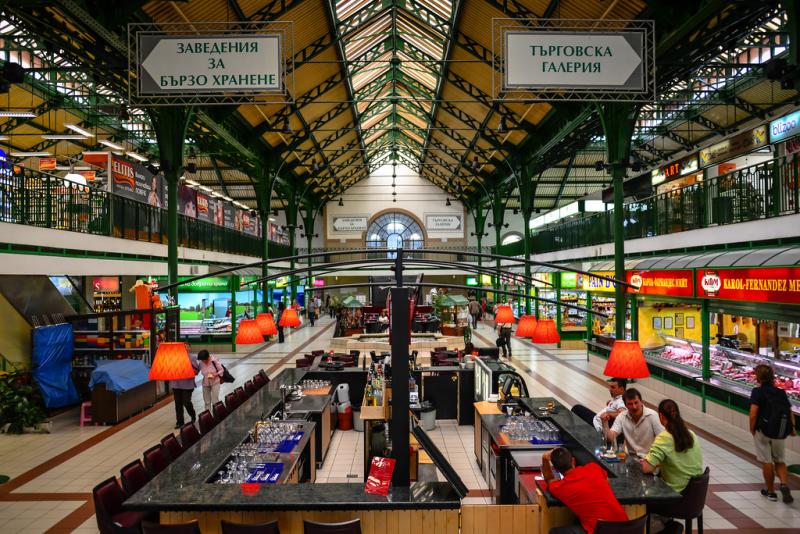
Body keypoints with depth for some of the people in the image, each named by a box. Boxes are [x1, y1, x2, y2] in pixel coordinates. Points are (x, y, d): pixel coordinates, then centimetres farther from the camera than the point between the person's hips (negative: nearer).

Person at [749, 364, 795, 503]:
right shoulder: (781, 392, 4)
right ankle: (784, 485, -3)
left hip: (764, 431, -5)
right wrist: (792, 428, 16)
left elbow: (753, 414, -17)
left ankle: (771, 491, 20)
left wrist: (752, 430, -4)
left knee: (766, 462, 9)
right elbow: (789, 411, 4)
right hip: (781, 432, 5)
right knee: (780, 461, 19)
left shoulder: (758, 392, -11)